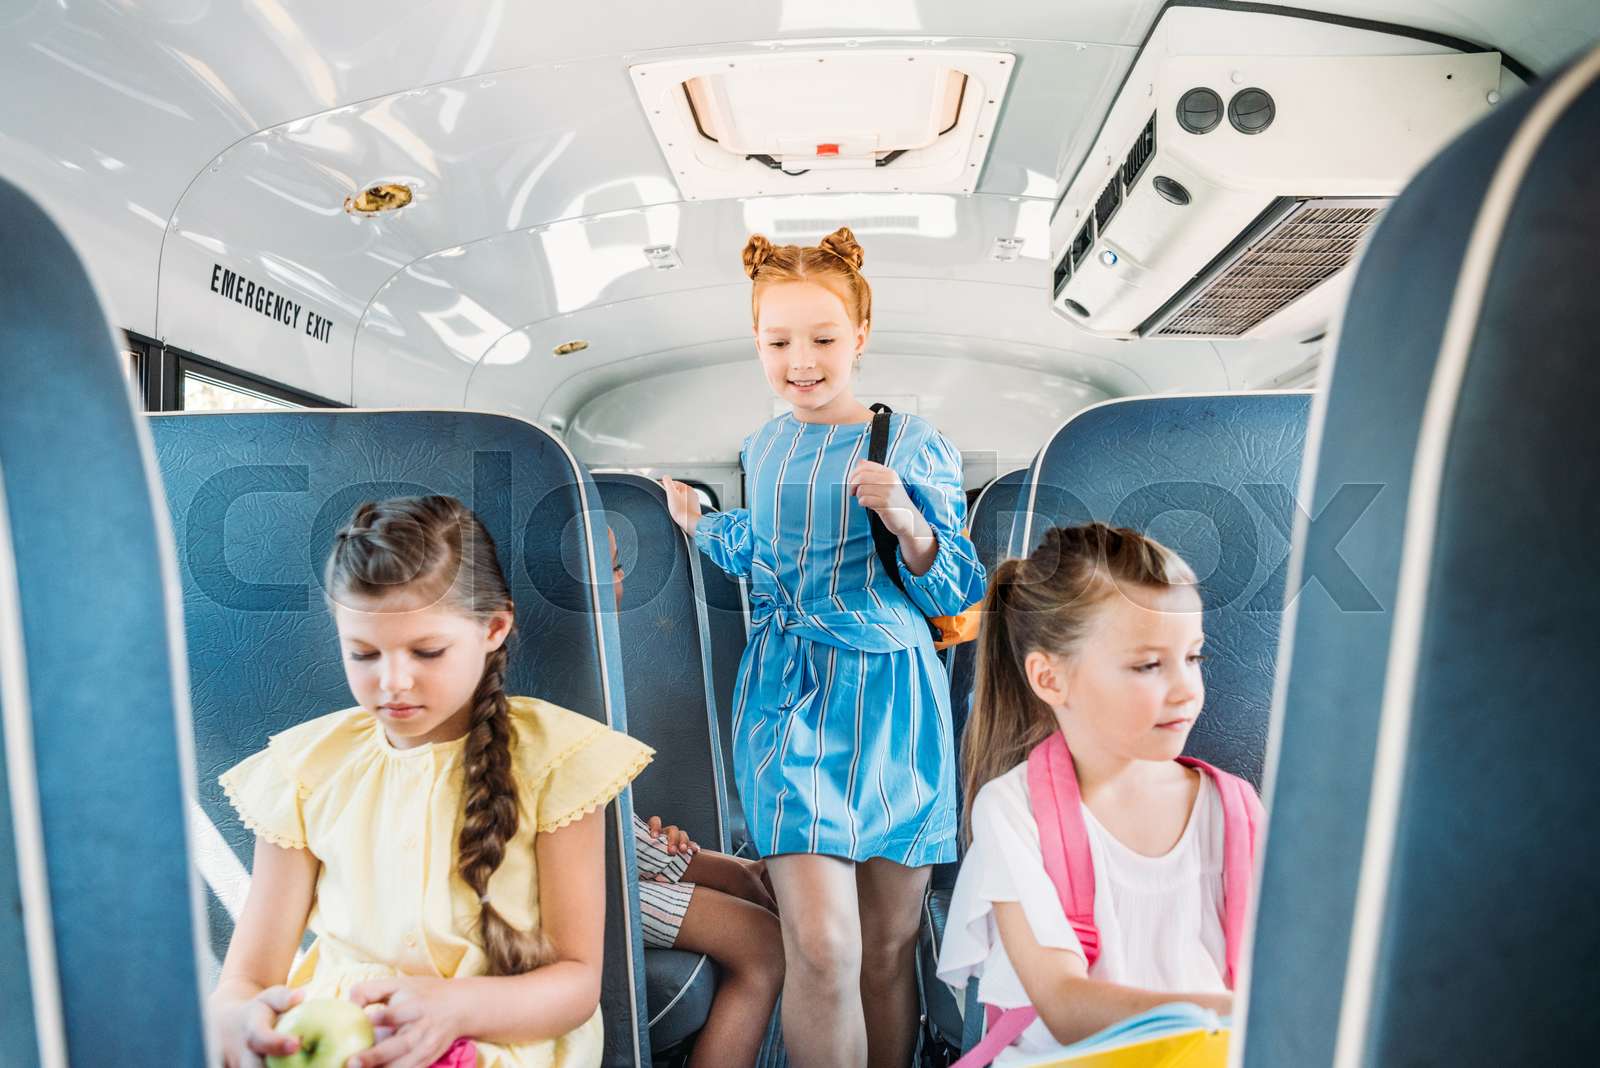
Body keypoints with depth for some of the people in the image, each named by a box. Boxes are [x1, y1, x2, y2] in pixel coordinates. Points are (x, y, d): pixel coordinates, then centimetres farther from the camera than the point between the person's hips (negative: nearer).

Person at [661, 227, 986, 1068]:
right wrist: (697, 522, 16)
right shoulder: (761, 450, 8)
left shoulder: (913, 445, -3)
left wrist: (909, 523, -22)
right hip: (787, 697, 2)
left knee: (890, 944, 11)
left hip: (890, 698, -1)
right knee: (821, 943, -12)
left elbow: (955, 597, -5)